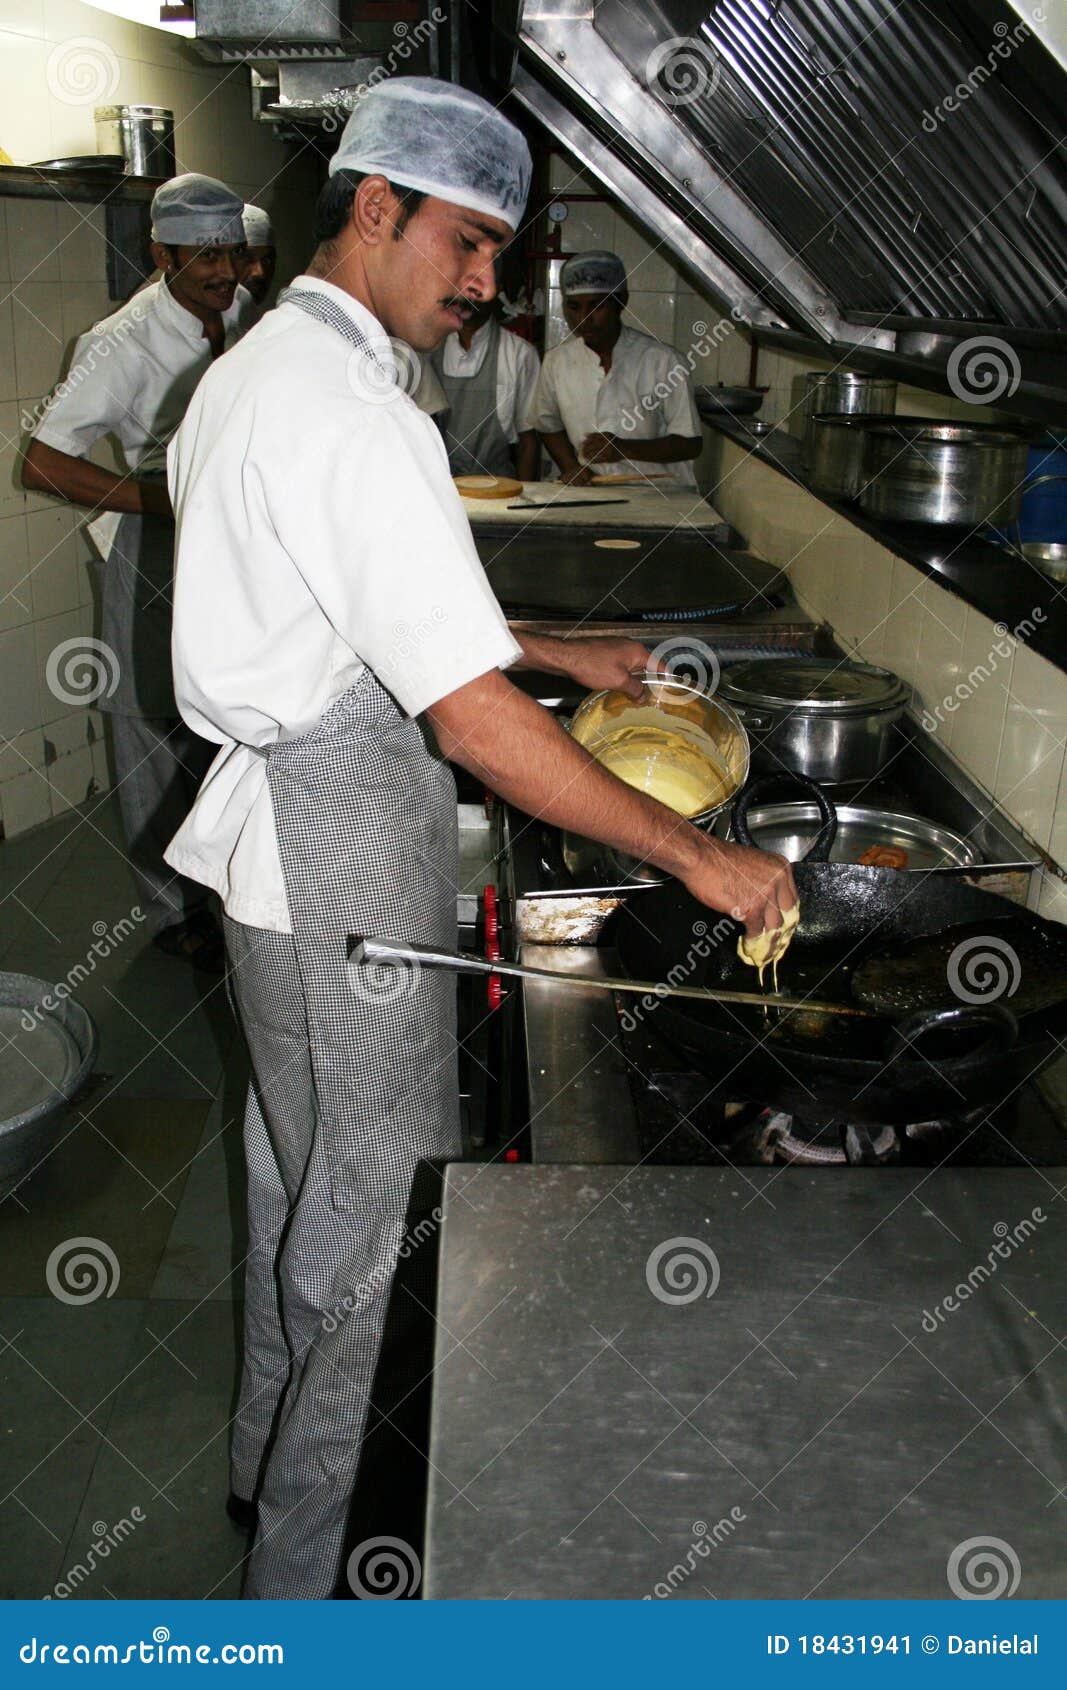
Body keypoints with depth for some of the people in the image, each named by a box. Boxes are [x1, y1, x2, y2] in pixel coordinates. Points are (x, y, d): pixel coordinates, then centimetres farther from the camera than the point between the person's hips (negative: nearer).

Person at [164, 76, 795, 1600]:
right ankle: (300, 1566, 26)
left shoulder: (251, 371, 11)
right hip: (342, 860, -10)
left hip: (276, 836, 10)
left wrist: (573, 659, 14)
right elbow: (476, 717, -28)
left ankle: (267, 1452, 46)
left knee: (297, 1169, 24)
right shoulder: (350, 416, -23)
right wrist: (699, 856, -22)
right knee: (358, 1207, 5)